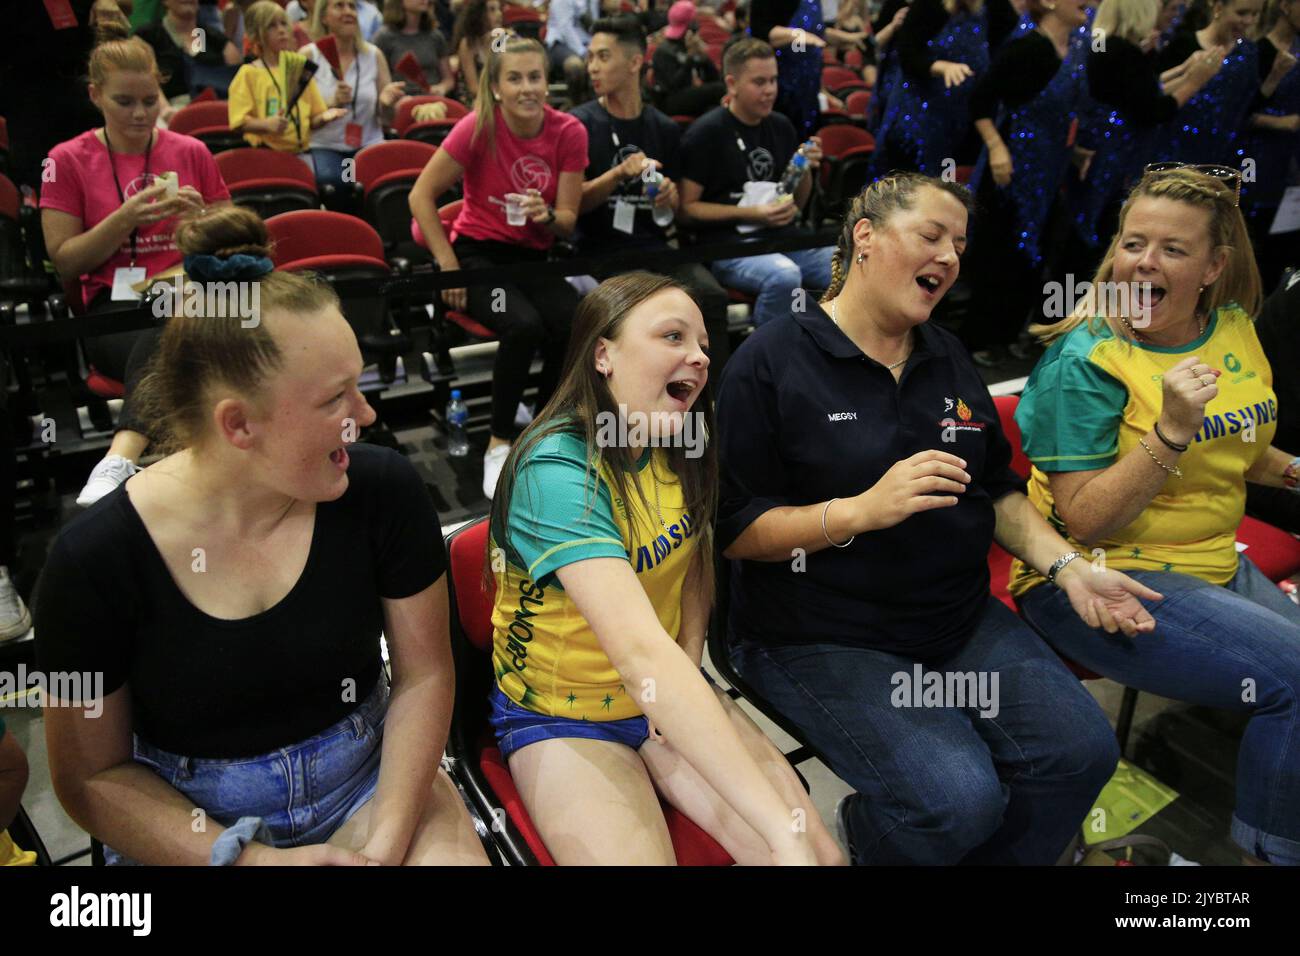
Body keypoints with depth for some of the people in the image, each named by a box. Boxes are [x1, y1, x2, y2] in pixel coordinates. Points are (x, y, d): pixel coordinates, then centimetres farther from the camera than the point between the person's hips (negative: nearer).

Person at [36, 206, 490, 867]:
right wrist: (251, 857, -16)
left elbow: (423, 673, -4)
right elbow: (91, 776, -5)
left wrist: (388, 839, -14)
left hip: (371, 783, 1)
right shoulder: (94, 560, -15)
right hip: (189, 824, -1)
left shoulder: (384, 491, -12)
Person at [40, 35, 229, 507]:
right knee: (164, 341, -39)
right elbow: (65, 263, 6)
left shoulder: (191, 153, 14)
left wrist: (200, 216, -3)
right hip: (115, 305, -1)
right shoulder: (68, 160, 10)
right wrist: (125, 218, -9)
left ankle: (121, 458, -55)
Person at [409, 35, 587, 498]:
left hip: (534, 257, 3)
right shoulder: (479, 127, -14)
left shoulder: (569, 132, -6)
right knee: (524, 326, -33)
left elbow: (568, 222, -2)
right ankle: (499, 445, -11)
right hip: (479, 252, -3)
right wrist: (449, 265, -11)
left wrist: (547, 215, -24)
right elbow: (421, 196, -7)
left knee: (575, 326, -27)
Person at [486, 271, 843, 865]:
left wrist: (687, 672, -8)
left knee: (822, 853, -9)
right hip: (561, 717, -5)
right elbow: (641, 652, -38)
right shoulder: (557, 469, -27)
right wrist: (784, 829, -43)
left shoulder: (677, 447, -5)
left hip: (672, 698, 6)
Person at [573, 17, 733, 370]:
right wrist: (619, 173, -18)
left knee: (711, 295, -24)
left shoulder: (665, 129, 13)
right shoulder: (579, 125, 2)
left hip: (655, 245, 3)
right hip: (601, 252, -3)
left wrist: (670, 195, -2)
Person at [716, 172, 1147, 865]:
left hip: (961, 620, 7)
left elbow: (998, 491, 19)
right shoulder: (771, 363, -9)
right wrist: (863, 510, -25)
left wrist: (1065, 567, 1)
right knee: (959, 800, -23)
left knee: (1083, 750, -11)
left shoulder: (950, 361, 14)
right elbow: (735, 530, -13)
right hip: (821, 639, -6)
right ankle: (857, 838, 10)